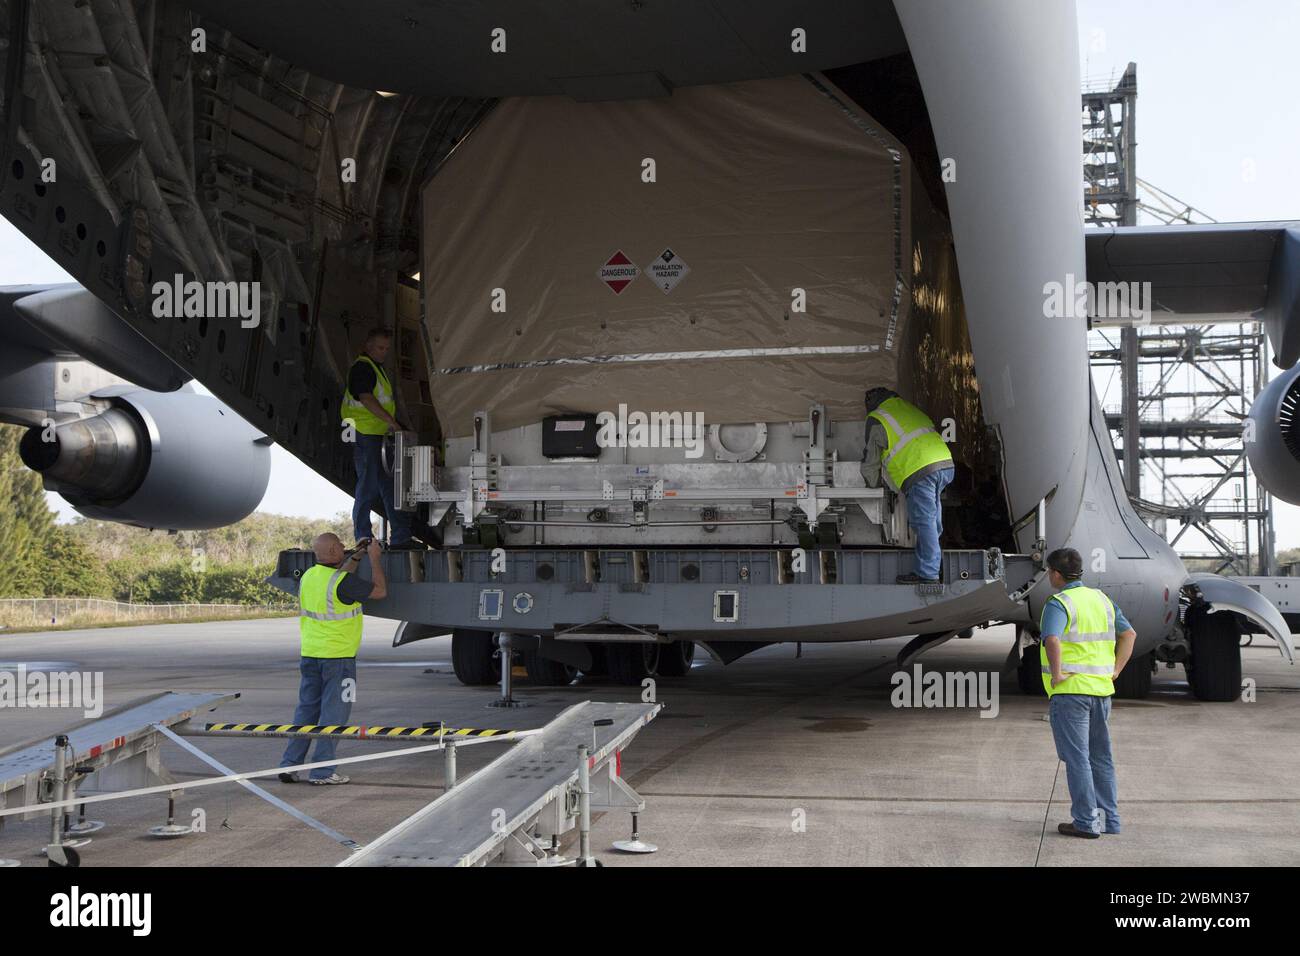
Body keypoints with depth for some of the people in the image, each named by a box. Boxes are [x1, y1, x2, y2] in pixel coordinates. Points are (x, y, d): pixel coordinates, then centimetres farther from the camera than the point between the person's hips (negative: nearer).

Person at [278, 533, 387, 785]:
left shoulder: (308, 576, 4)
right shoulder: (344, 582, -17)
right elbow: (380, 591, -8)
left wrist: (356, 558, 22)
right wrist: (374, 558, 1)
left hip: (310, 655, 7)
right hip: (338, 656, -7)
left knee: (307, 709, 14)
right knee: (333, 713, 1)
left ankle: (290, 765, 13)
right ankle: (322, 771, 2)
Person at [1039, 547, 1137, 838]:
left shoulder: (1058, 604, -12)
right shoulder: (1101, 599, 11)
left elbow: (1052, 640, -30)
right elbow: (1129, 634, 14)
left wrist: (1057, 673, -19)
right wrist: (1115, 670, 12)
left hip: (1069, 690, -7)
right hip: (1101, 688, 7)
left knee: (1076, 757, -1)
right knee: (1100, 756, 15)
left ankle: (1086, 822, 1)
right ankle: (1109, 818, 19)